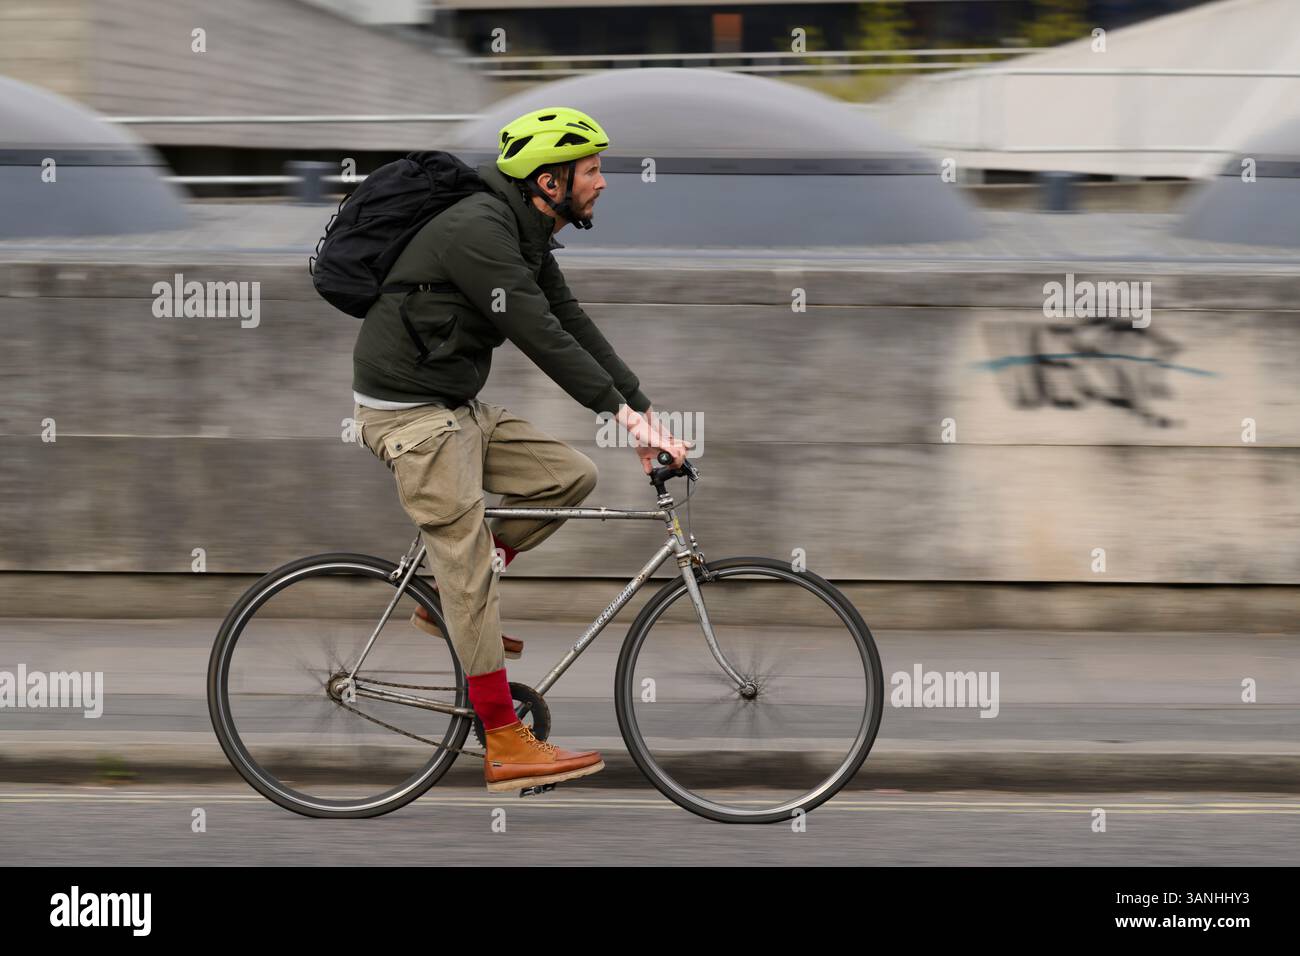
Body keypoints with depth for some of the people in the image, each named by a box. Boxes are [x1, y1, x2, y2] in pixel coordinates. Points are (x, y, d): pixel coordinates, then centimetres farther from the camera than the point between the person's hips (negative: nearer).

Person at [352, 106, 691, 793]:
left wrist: (642, 409, 1)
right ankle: (506, 748, -9)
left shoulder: (527, 238, 10)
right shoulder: (479, 230, -22)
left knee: (571, 477, 4)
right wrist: (625, 413, -27)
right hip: (410, 413, -10)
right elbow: (541, 337, -27)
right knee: (471, 568, -11)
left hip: (460, 410, 10)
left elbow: (574, 325, 9)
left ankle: (444, 599, 13)